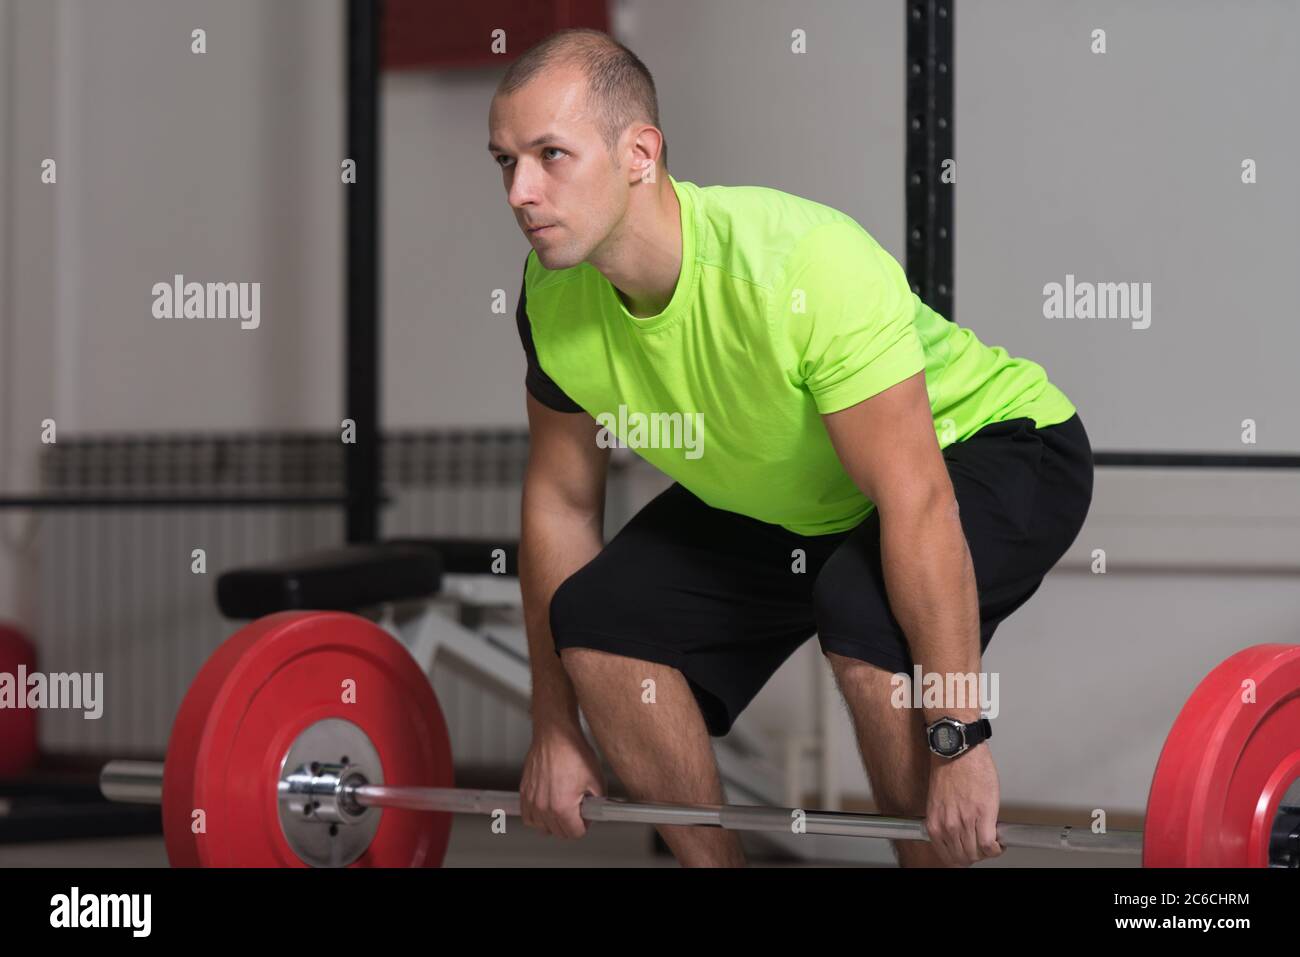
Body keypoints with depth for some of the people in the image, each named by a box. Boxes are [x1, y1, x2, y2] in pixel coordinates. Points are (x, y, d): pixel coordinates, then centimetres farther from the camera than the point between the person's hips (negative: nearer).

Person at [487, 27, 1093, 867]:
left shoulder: (803, 268, -38)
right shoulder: (555, 298, -17)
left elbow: (916, 505, -37)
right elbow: (561, 504, -4)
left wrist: (958, 739, -37)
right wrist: (555, 730, -1)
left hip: (996, 443, -7)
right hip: (783, 493, 7)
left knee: (864, 601, -35)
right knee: (600, 620, -10)